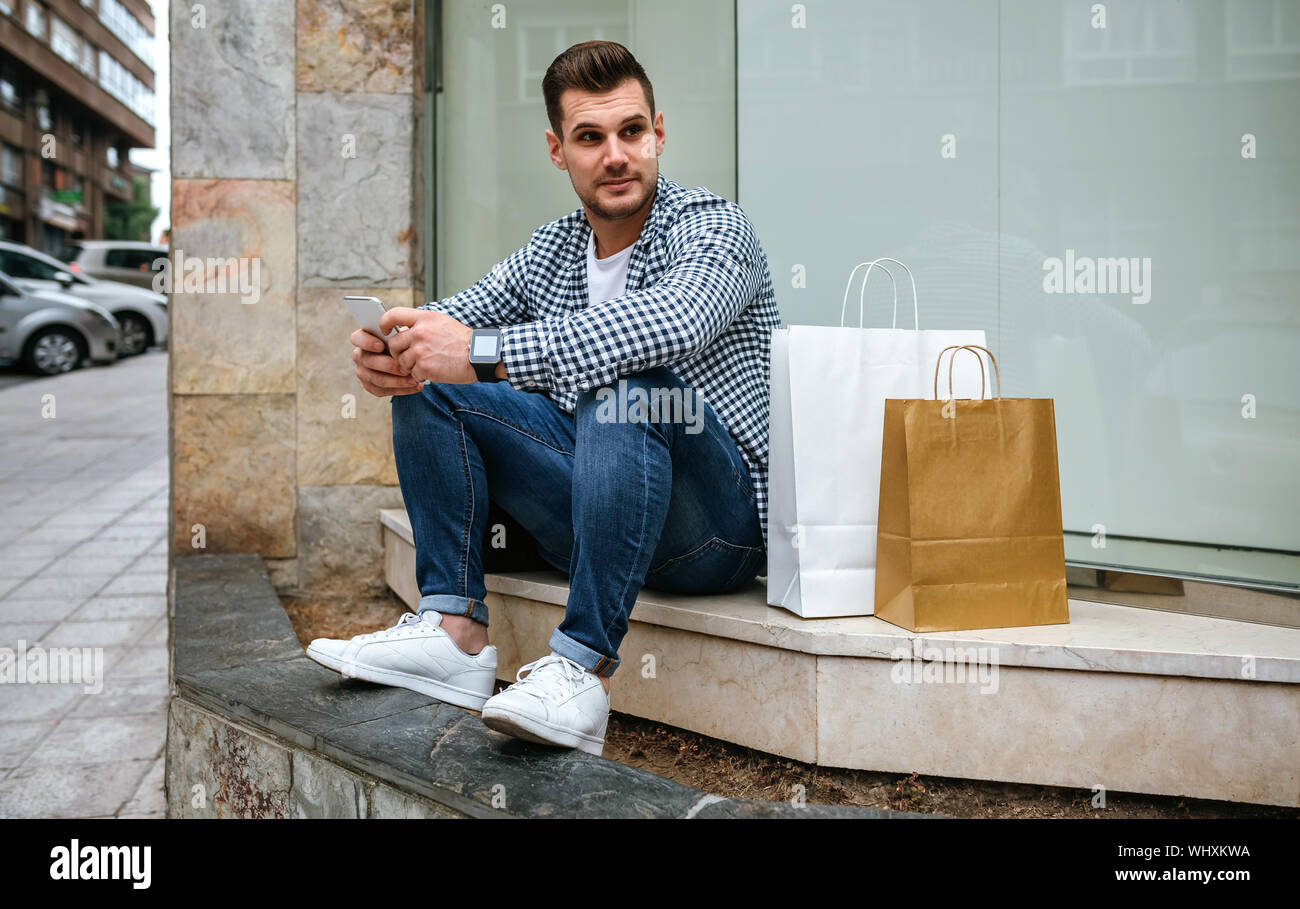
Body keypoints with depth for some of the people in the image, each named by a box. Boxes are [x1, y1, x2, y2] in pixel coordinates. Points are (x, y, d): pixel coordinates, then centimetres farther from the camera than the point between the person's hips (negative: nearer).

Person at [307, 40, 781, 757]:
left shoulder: (714, 227, -10)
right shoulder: (552, 250, 12)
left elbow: (673, 322, -32)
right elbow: (454, 321, 9)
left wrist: (485, 352, -36)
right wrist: (388, 349, -17)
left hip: (720, 523, -6)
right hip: (592, 520, 6)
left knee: (621, 386, -35)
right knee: (428, 381, 0)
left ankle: (583, 670, -34)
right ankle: (455, 631, -9)